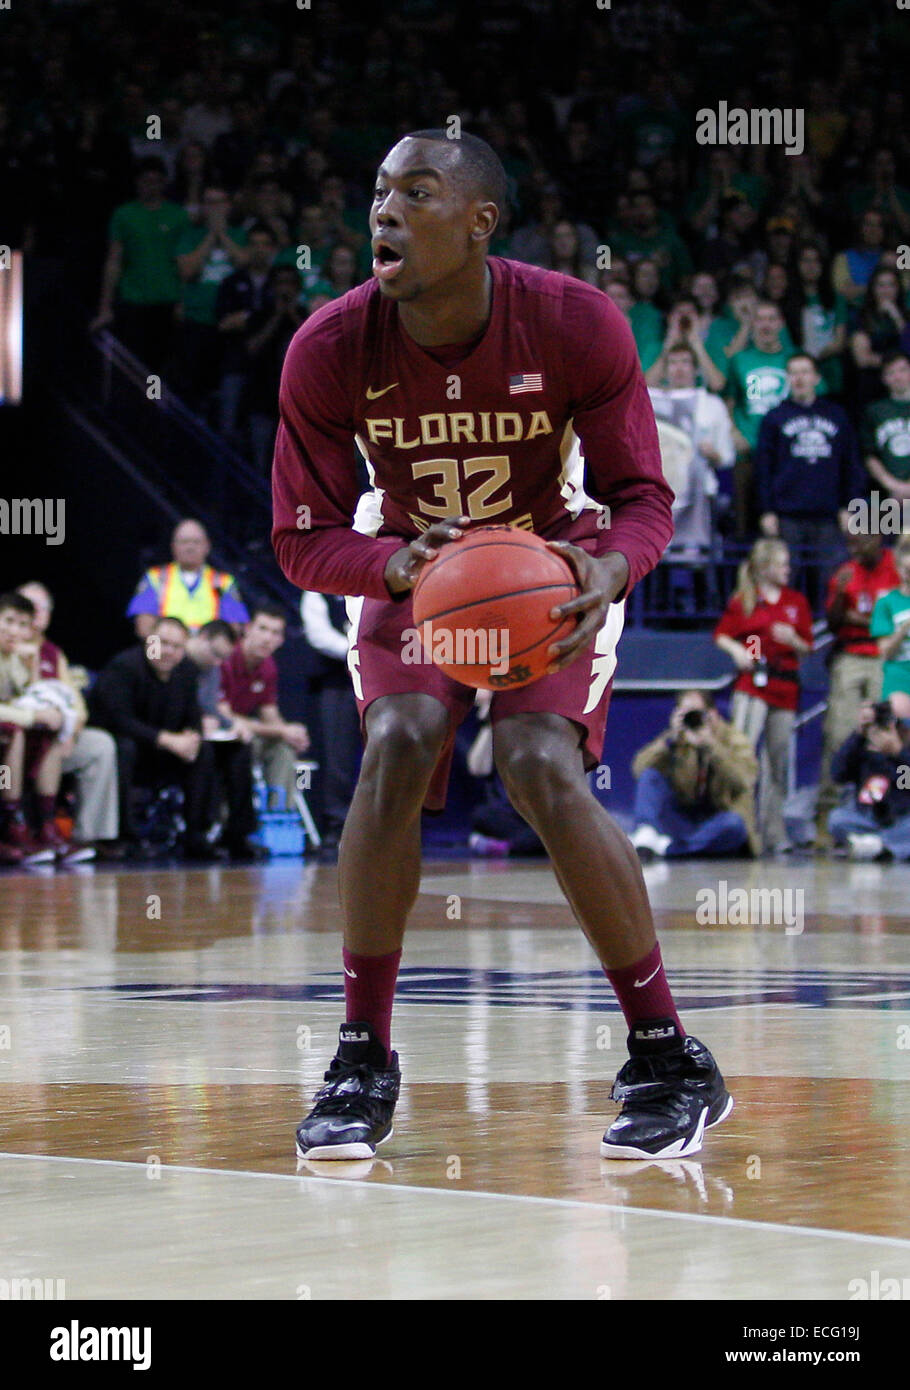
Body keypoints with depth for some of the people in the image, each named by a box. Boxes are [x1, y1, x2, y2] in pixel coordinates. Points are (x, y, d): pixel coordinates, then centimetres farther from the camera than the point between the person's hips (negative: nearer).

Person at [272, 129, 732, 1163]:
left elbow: (642, 495, -16)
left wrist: (612, 570, -40)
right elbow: (303, 541, -16)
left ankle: (670, 1059, -11)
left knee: (543, 768, -23)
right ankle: (363, 1059, -11)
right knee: (396, 749, -24)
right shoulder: (330, 352, -23)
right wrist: (397, 566, -38)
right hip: (408, 565, 2)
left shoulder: (577, 326, -26)